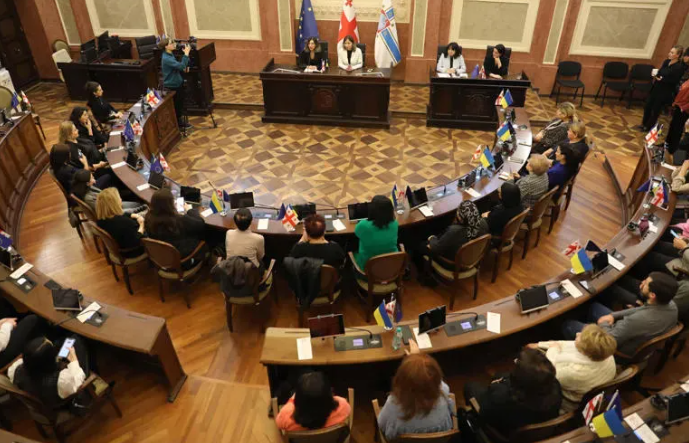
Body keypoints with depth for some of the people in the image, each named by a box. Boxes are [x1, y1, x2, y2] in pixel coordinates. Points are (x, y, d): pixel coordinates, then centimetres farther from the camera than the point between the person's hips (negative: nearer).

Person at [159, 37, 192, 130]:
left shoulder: (170, 54, 4)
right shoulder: (166, 58, -26)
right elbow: (181, 65, -35)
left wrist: (184, 68, -3)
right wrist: (186, 53, -32)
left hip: (177, 83, 9)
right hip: (171, 86, -9)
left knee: (180, 104, 21)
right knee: (176, 106, 7)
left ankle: (180, 121, 37)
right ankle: (177, 124, 22)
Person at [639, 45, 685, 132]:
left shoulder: (679, 67, -17)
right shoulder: (666, 62, 4)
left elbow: (675, 81, -20)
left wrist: (662, 79, -24)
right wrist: (656, 75, -7)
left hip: (665, 92, -7)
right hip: (656, 88, 7)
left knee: (656, 110, 5)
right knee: (648, 106, 12)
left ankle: (648, 127, 19)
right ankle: (644, 124, 29)